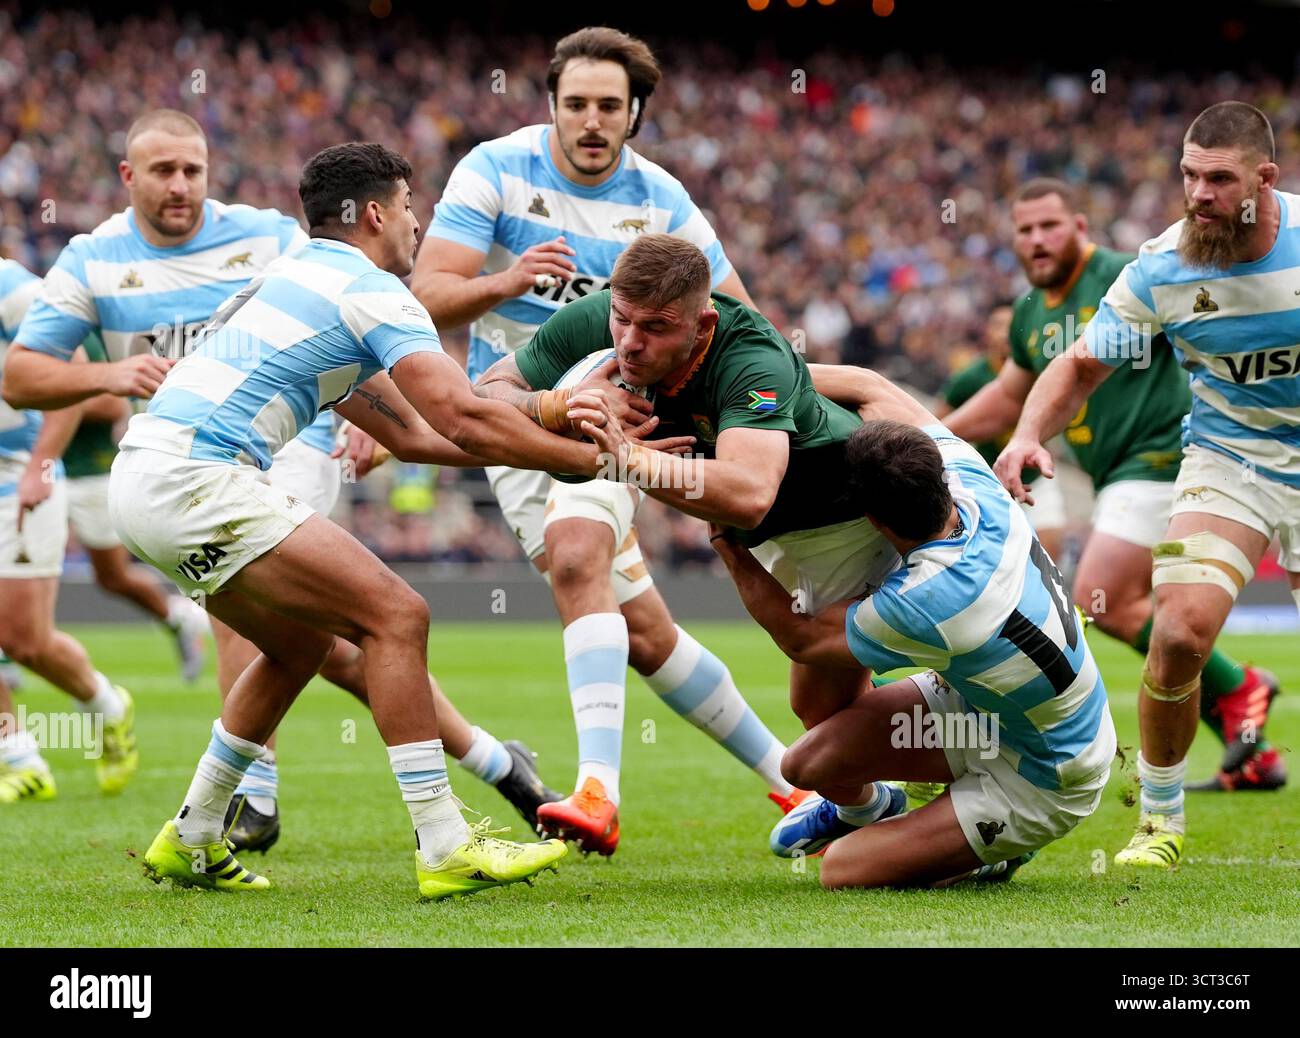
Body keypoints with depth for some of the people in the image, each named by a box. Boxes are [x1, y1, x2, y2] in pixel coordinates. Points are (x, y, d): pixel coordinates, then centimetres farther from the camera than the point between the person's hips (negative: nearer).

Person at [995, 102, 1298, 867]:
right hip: (1228, 455, 1)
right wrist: (1030, 434, -20)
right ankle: (1161, 818, 5)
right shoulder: (1159, 271, -12)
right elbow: (1083, 366, -3)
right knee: (1181, 633, -16)